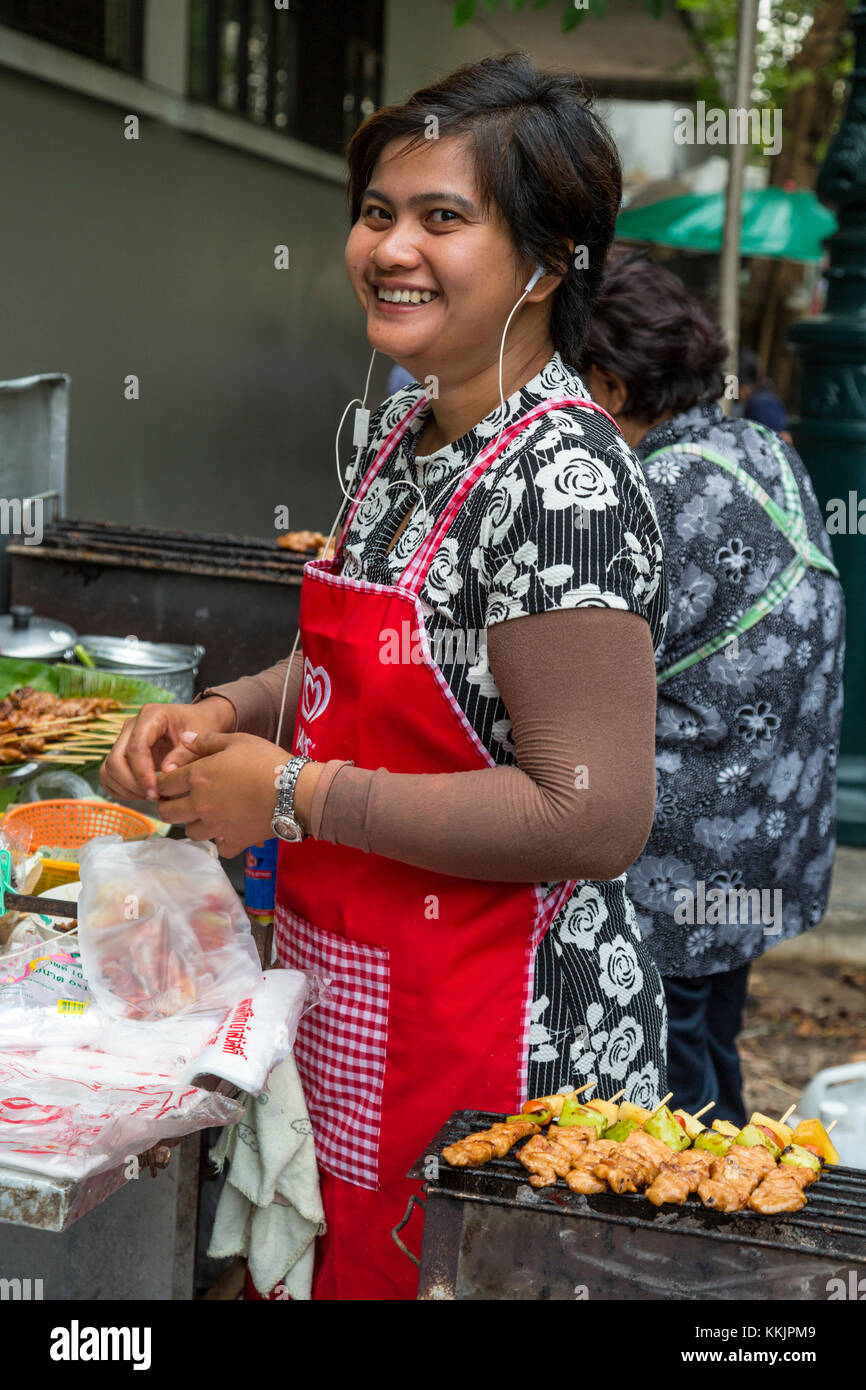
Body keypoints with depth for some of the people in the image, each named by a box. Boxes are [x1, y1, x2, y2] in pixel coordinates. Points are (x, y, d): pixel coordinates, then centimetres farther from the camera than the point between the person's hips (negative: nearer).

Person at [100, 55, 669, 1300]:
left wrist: (294, 793, -20)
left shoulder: (564, 481, -22)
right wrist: (226, 715, 2)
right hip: (350, 1010, 9)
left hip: (496, 1053, -9)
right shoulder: (406, 433, 7)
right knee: (333, 1260, 21)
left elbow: (593, 820, -26)